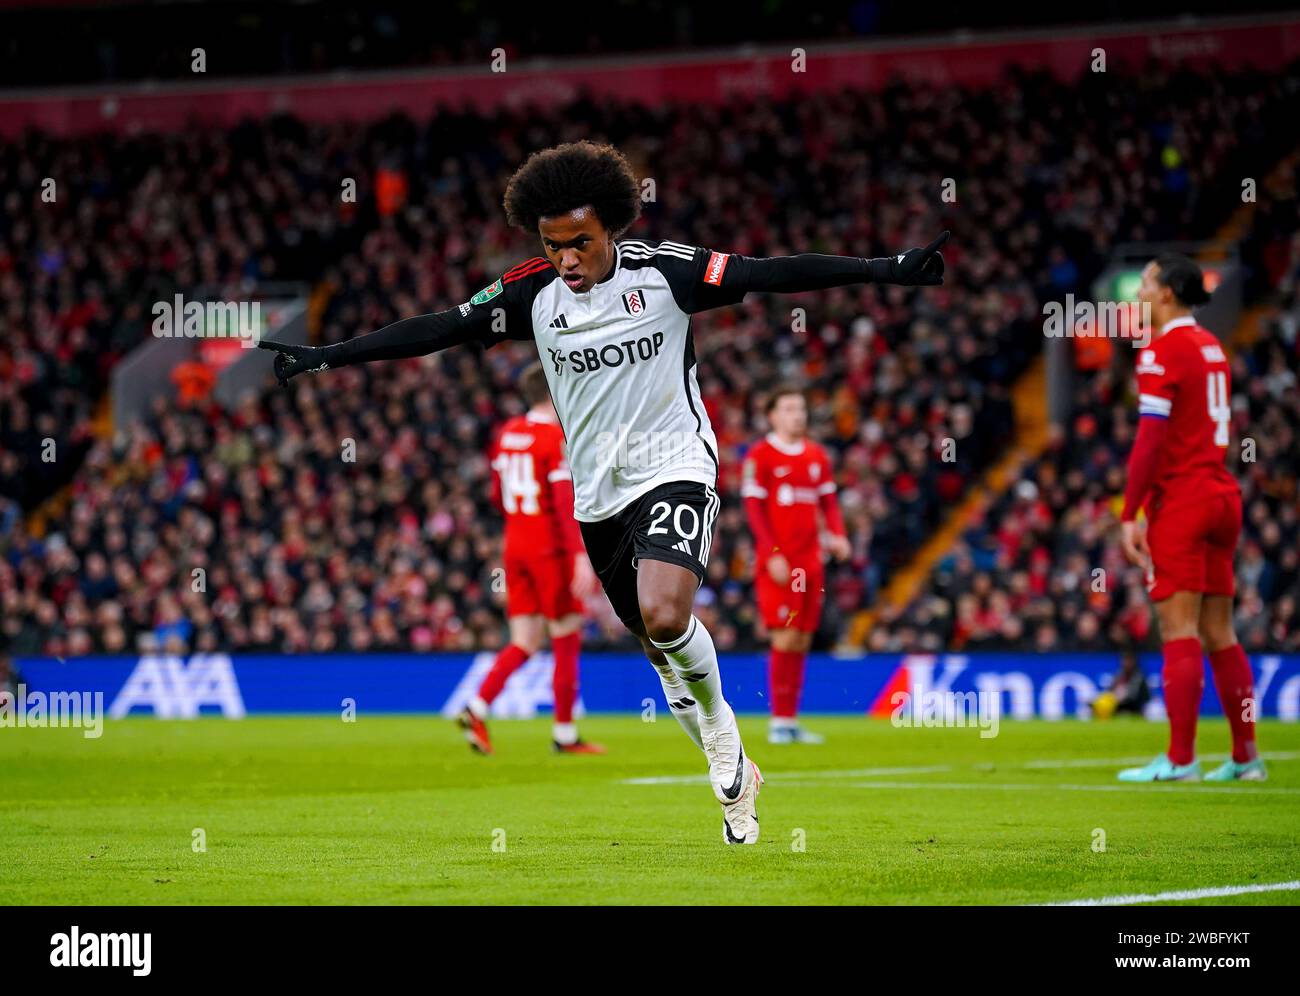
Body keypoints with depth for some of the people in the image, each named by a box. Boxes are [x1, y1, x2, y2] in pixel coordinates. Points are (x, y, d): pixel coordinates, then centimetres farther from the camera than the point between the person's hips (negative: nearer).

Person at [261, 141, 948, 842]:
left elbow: (775, 275, -13)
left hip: (673, 468, -4)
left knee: (664, 616, -27)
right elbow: (437, 330, -1)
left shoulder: (665, 271, -11)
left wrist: (888, 270, -19)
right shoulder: (533, 293, -3)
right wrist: (324, 358, -3)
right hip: (598, 493, 4)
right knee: (658, 642, 10)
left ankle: (715, 713, 2)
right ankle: (734, 772, 27)